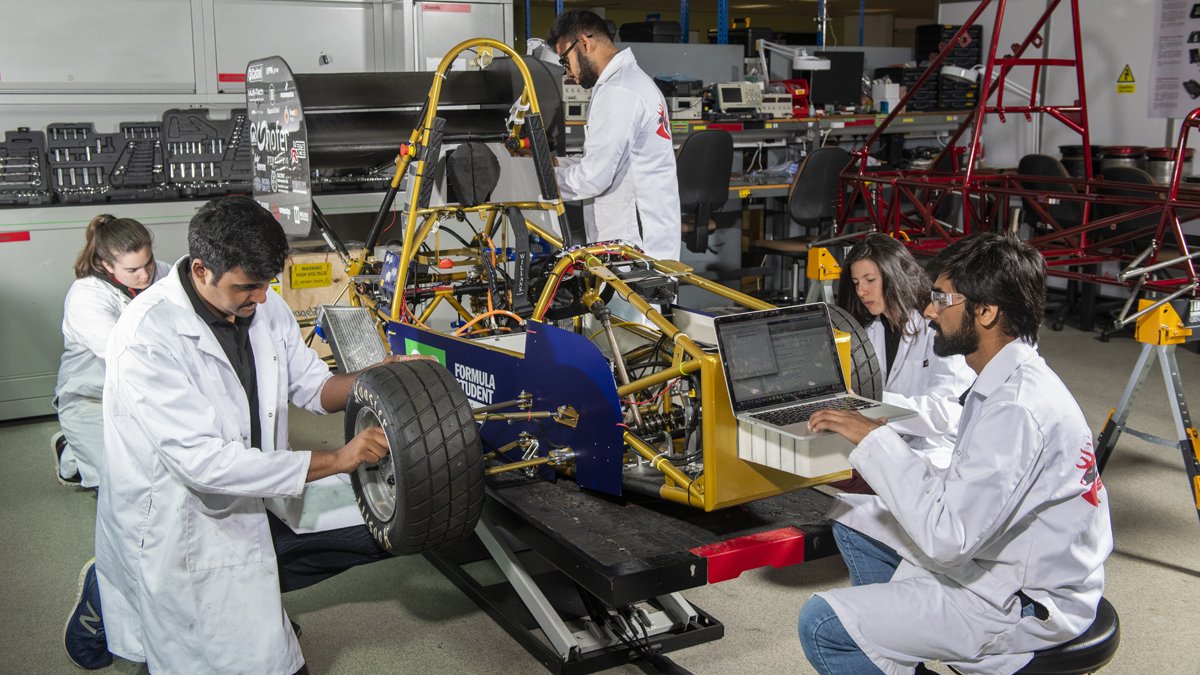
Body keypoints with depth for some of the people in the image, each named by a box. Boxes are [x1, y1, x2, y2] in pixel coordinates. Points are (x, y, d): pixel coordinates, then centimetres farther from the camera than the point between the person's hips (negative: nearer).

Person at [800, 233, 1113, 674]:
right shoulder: (1011, 381, 4)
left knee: (822, 624, -16)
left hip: (1025, 608, -10)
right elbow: (966, 498, 9)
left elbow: (947, 537, -30)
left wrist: (875, 441, -23)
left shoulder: (1017, 408, -27)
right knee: (852, 516, 15)